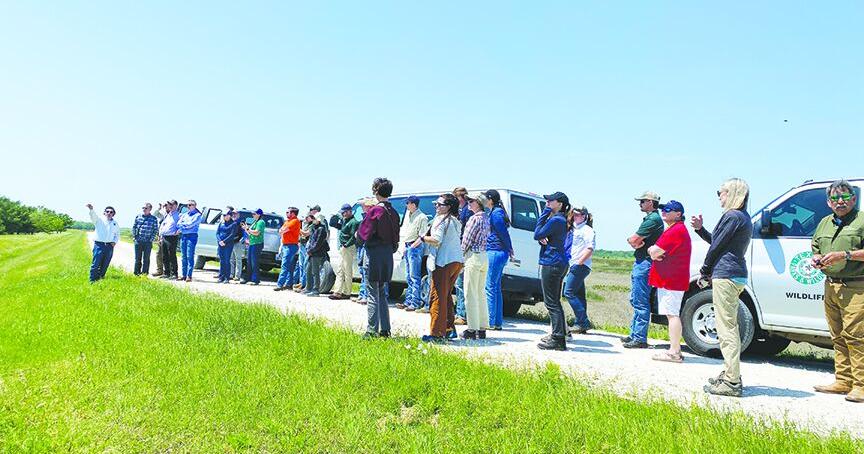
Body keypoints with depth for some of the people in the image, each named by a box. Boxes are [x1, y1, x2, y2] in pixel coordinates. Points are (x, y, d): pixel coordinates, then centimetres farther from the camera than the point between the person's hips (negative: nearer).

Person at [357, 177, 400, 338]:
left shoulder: (374, 211, -14)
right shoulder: (394, 213, 8)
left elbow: (364, 234, -14)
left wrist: (358, 232, 5)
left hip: (374, 254, -7)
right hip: (388, 254, 7)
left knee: (373, 294, -2)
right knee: (382, 293, 17)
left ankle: (372, 330, 0)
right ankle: (385, 329, 19)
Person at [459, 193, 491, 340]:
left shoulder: (475, 218, -13)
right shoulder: (486, 218, 14)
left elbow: (467, 239, -12)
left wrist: (461, 255, 1)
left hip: (473, 256, -9)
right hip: (484, 256, 9)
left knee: (471, 294, -4)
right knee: (481, 293, 12)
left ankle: (472, 329, -2)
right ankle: (482, 329, 16)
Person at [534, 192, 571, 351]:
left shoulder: (556, 220, -15)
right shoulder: (559, 219, 17)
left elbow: (537, 234, -13)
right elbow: (541, 236, 16)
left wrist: (545, 212, -10)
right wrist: (542, 238, -8)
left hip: (551, 264, -11)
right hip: (559, 263, 11)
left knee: (551, 302, -6)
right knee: (555, 302, 16)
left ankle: (558, 339, -3)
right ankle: (560, 336, 23)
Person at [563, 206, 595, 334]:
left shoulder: (587, 230, -5)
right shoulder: (572, 229, 20)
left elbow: (590, 248, -16)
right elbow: (567, 247, 25)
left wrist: (579, 262, -19)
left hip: (580, 266, -9)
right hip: (573, 266, 9)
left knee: (569, 292, -14)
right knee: (579, 296, 10)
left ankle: (584, 322, -11)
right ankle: (580, 324, 14)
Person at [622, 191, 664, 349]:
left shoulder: (653, 219, -14)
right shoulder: (649, 218, 20)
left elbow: (633, 240, -18)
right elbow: (633, 240, 16)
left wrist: (632, 240, 3)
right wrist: (635, 241, -5)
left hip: (645, 263, -11)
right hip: (640, 262, 11)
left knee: (640, 302, -8)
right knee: (635, 300, 16)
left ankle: (640, 338, -4)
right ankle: (634, 334, 23)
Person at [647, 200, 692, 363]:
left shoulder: (676, 230, -14)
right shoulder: (672, 230, 23)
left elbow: (655, 252, -19)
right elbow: (652, 251, 19)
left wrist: (654, 251, 3)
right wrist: (654, 251, -4)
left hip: (672, 281, -11)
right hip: (669, 280, 11)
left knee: (672, 314, -10)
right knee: (673, 314, 12)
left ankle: (674, 352, -9)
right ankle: (675, 350, 18)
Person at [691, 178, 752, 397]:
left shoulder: (732, 216, -11)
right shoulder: (744, 217, 20)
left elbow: (717, 246, -10)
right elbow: (716, 242, 21)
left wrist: (704, 272, 0)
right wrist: (700, 229, 13)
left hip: (725, 275, -11)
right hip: (737, 275, 11)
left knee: (726, 328, -9)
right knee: (730, 327, 16)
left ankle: (731, 381, -7)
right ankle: (731, 375, 24)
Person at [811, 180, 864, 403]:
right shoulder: (825, 223, 19)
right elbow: (816, 248, 28)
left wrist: (845, 255, -18)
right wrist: (816, 259, 8)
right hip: (831, 286, 7)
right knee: (838, 336, 10)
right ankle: (843, 382, 16)